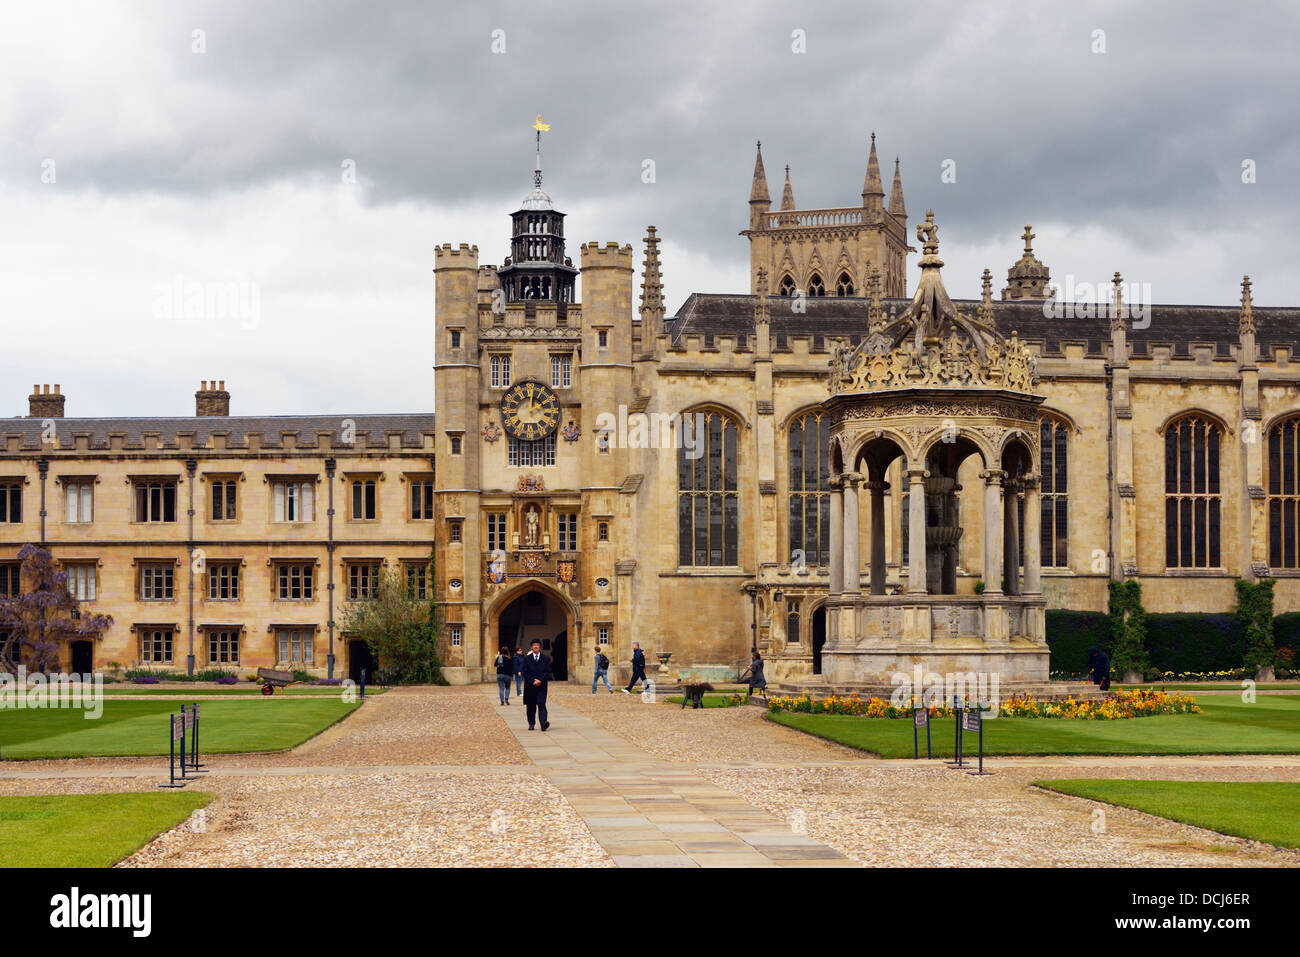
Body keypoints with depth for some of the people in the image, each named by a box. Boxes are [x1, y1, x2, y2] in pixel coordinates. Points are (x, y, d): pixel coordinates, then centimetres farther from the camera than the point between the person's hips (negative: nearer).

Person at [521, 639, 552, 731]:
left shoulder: (546, 659, 7)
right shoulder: (527, 659, 7)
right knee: (530, 706, 8)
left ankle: (543, 723, -26)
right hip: (530, 687, 1)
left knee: (541, 705, -14)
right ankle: (531, 724, 21)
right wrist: (533, 681, -12)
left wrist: (540, 681, -13)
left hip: (541, 686, -1)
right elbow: (525, 673, 0)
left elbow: (548, 672, 1)